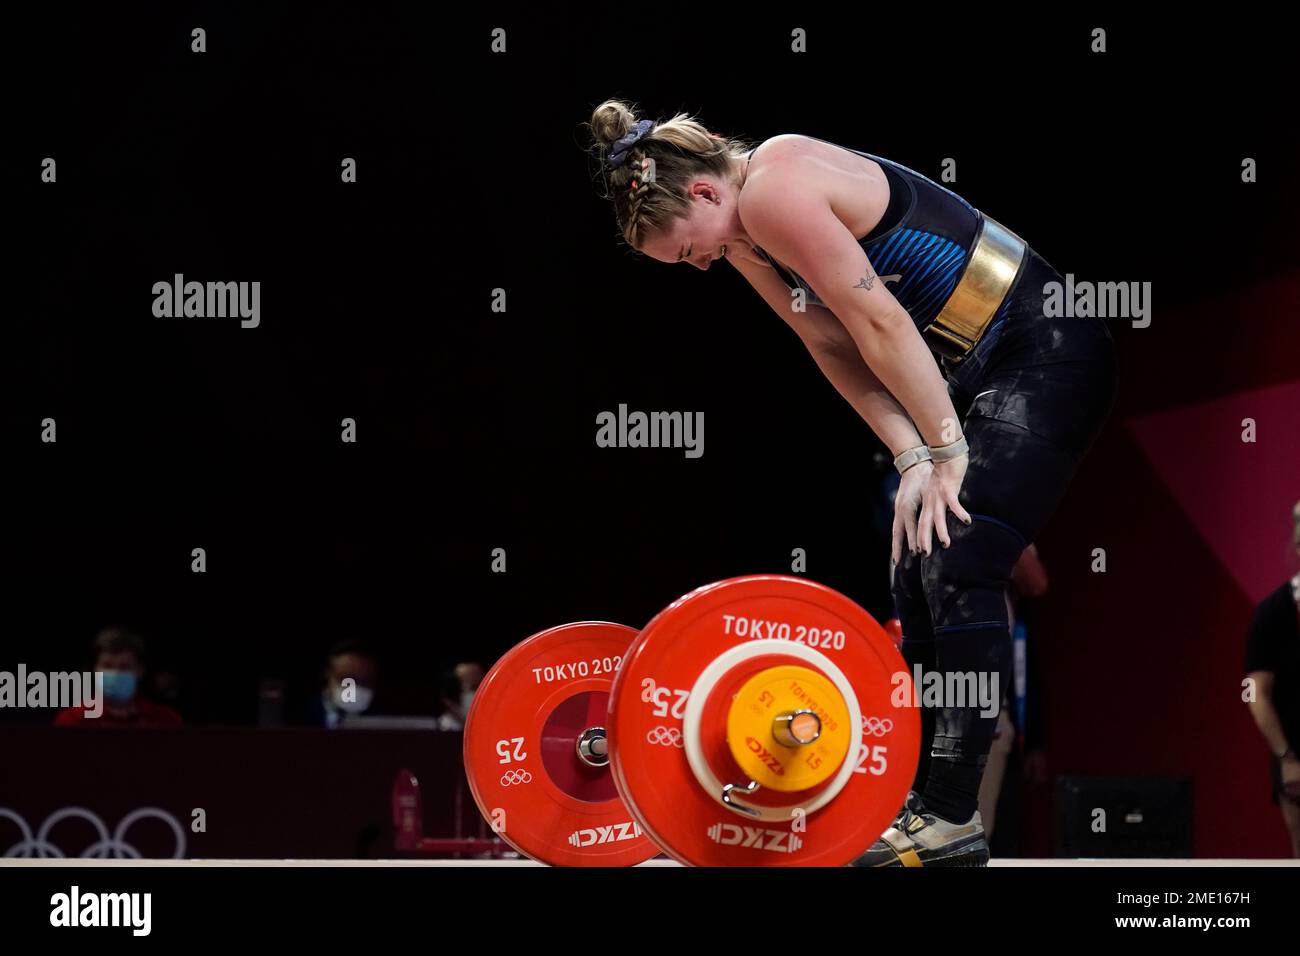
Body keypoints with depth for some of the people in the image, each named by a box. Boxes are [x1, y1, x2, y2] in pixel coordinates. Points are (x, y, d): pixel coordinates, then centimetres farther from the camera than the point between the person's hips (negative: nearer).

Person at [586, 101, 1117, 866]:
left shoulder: (776, 192, -22)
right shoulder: (746, 235, 8)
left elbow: (880, 323, -21)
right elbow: (839, 350, 7)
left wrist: (946, 446, -13)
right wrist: (913, 459, -5)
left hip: (1048, 359, -10)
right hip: (976, 371, 10)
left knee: (957, 573, -14)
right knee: (917, 576, 9)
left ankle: (955, 820, -13)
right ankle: (920, 801, 13)